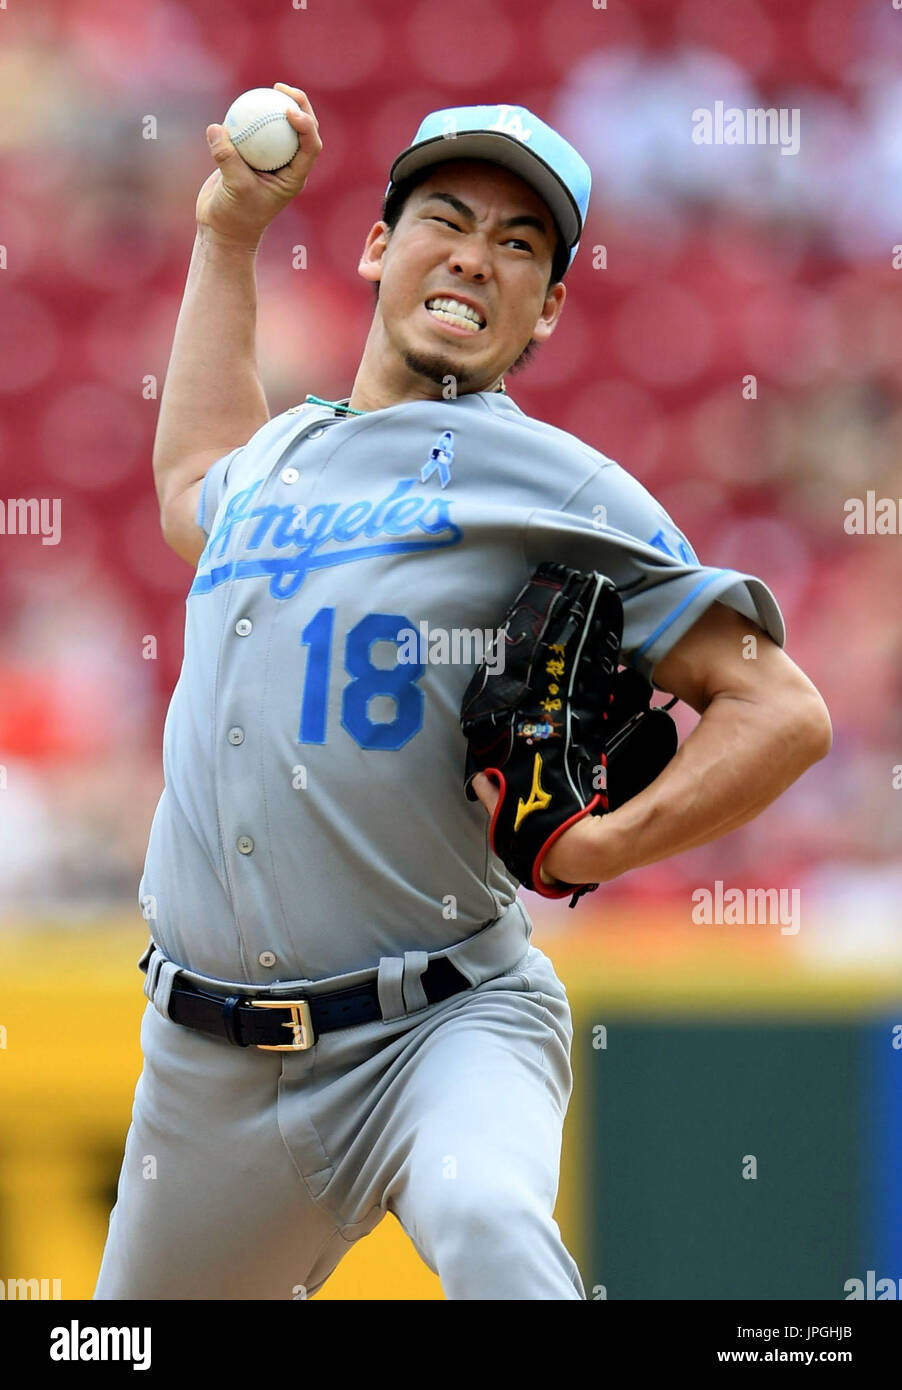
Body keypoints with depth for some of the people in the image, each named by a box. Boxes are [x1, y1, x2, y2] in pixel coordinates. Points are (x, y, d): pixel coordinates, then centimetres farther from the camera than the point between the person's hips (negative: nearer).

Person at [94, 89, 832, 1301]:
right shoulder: (279, 453, 16)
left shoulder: (555, 484, -3)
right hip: (205, 1064, 6)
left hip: (443, 1031, -6)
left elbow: (781, 712, -7)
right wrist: (229, 233, 39)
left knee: (487, 1224, -37)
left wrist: (594, 850, -19)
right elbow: (192, 490, 43)